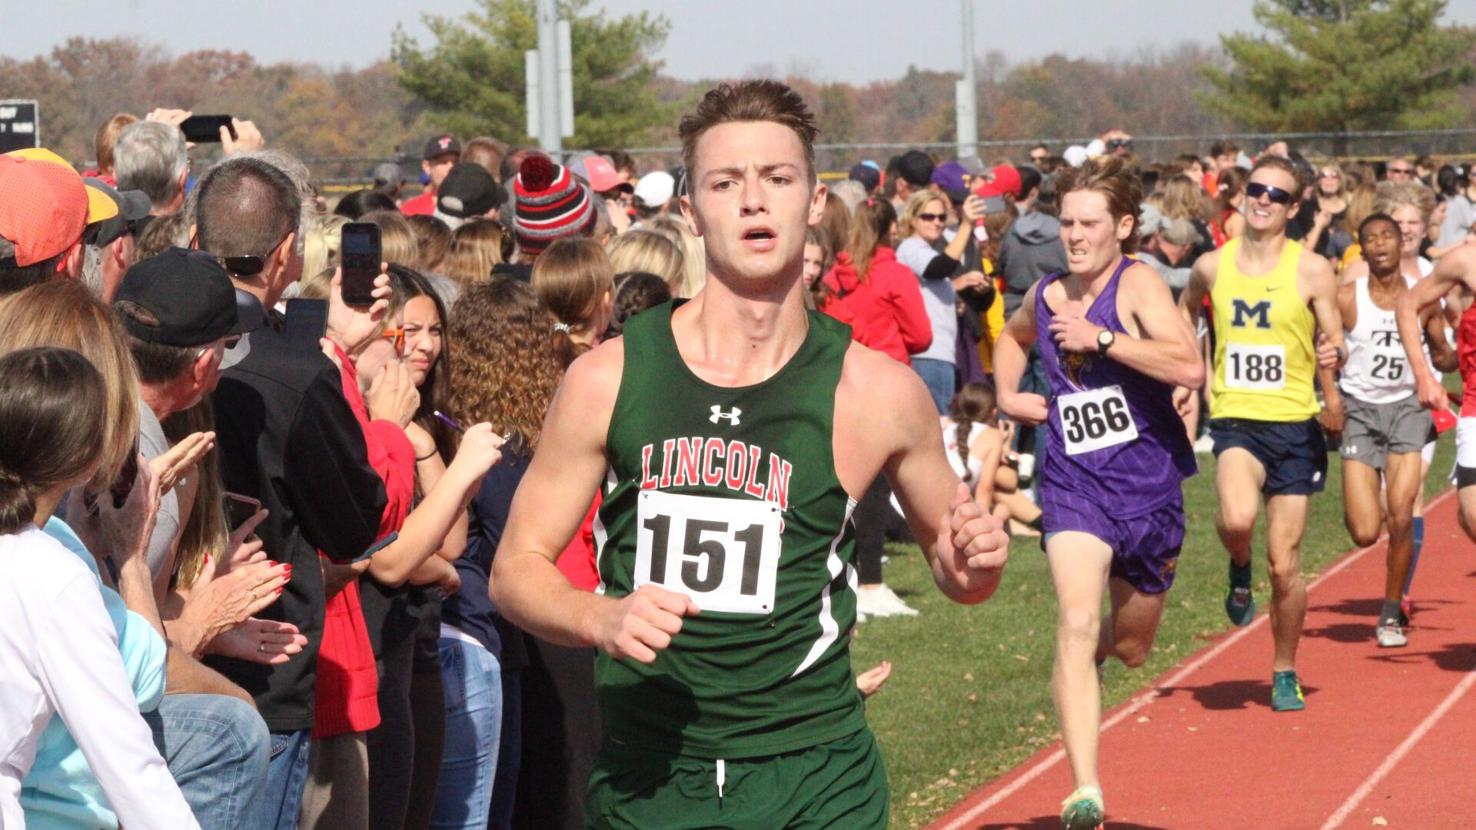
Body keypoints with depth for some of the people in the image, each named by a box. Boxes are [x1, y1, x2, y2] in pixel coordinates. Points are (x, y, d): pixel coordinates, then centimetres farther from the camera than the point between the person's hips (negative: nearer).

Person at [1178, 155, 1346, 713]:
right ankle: (1239, 571, 6)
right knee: (1237, 517, -30)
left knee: (1285, 565, 3)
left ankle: (1285, 672, 24)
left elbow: (1337, 346, 0)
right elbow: (1184, 313, 24)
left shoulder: (1311, 270, -3)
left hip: (1295, 424, 0)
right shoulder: (1212, 267, 3)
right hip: (1235, 419, 0)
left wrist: (1334, 356, -23)